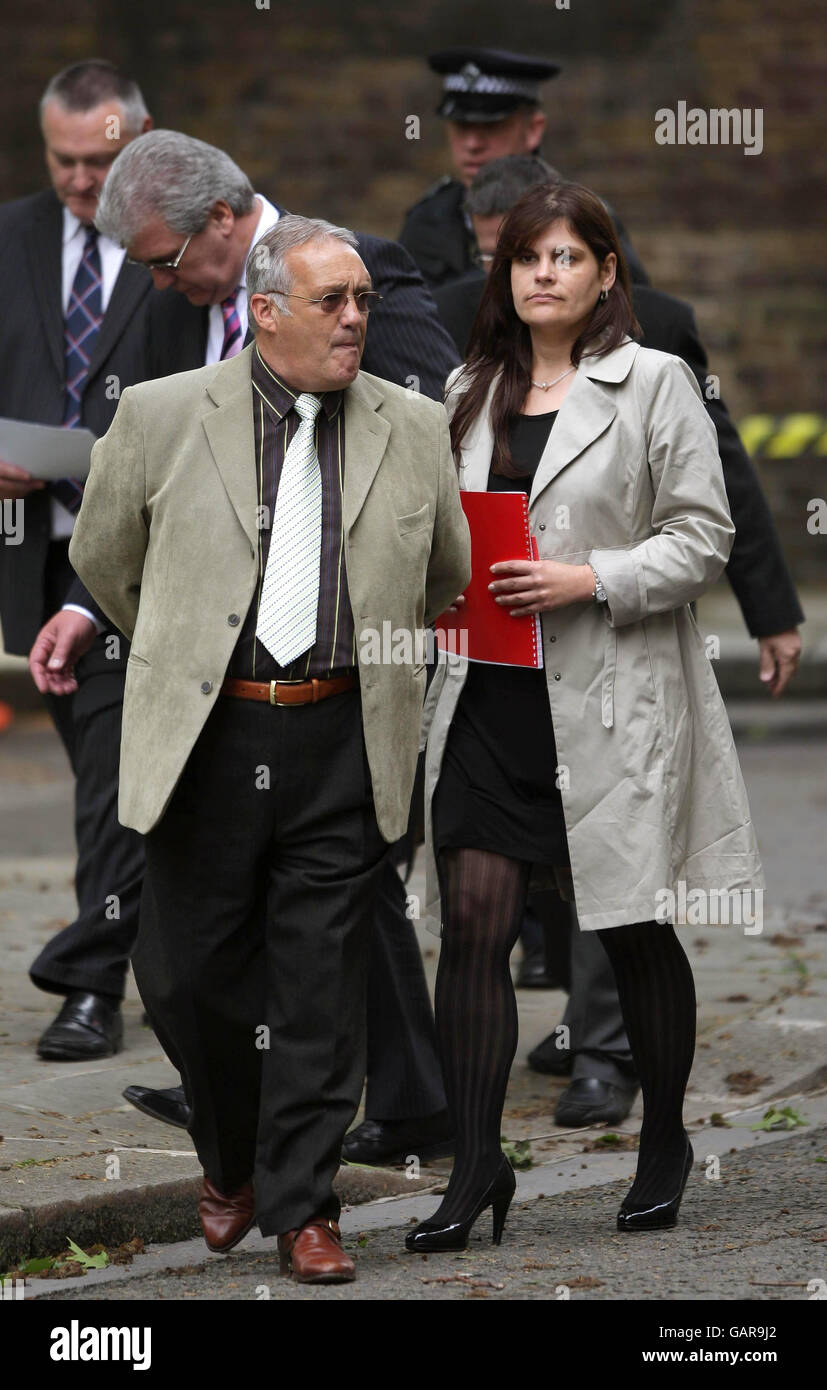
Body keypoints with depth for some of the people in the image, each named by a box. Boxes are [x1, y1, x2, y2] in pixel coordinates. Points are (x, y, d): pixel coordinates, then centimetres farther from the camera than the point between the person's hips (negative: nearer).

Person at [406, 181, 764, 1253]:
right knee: (473, 925, -5)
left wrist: (589, 580, -17)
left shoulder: (654, 383, -2)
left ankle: (665, 1144, 25)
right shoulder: (472, 391, 13)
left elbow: (704, 537, -6)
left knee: (634, 932, 7)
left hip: (612, 700, -4)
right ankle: (477, 1167, -1)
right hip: (489, 696, 4)